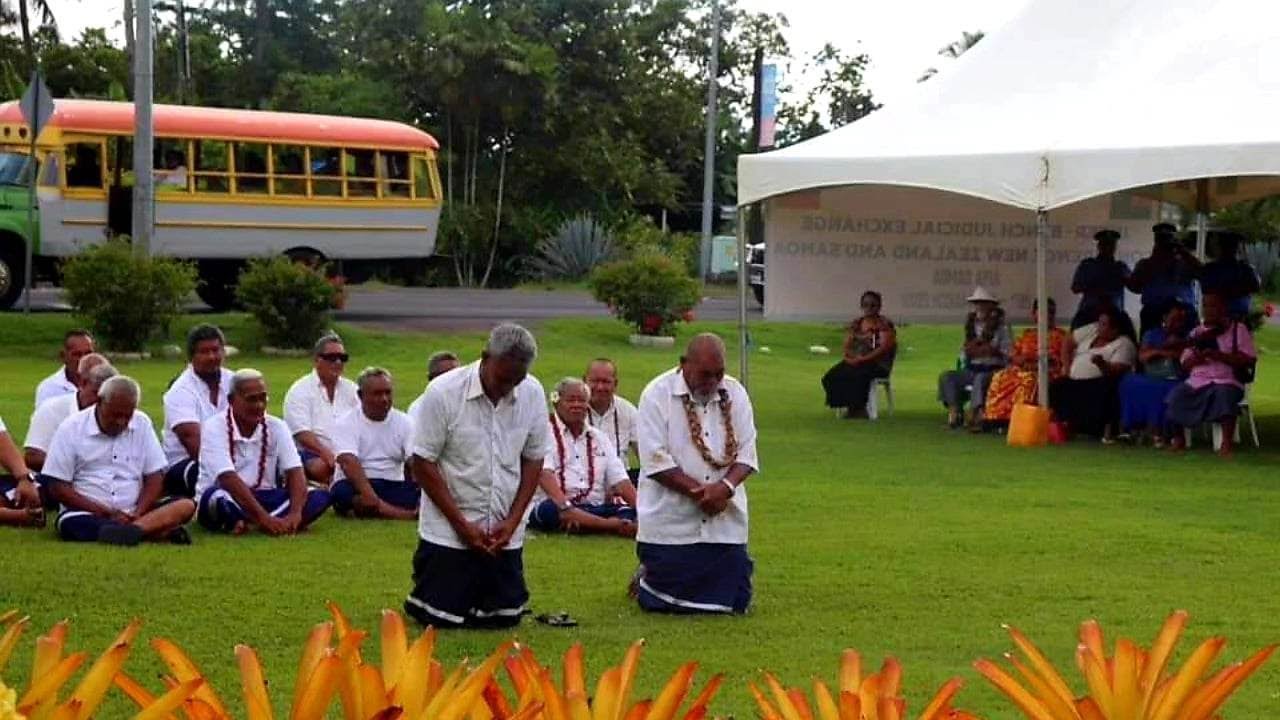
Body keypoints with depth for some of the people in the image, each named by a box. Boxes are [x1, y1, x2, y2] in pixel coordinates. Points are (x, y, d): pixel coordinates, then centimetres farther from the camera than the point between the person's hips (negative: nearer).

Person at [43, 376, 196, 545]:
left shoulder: (141, 423, 9)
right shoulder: (71, 428, 0)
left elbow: (155, 477, 8)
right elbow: (57, 487, -3)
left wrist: (136, 514, -11)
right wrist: (105, 514, -13)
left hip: (133, 513, 3)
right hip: (89, 515, -3)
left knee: (186, 505, -20)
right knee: (72, 524, -38)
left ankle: (133, 528, -44)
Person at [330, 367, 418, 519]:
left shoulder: (404, 422, 6)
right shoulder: (345, 423, -3)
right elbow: (350, 464, -19)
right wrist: (375, 501, -35)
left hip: (394, 486, 2)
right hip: (355, 487, -2)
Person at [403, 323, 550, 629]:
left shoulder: (533, 394, -4)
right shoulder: (443, 393, -15)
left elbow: (533, 460, 5)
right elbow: (423, 464, -11)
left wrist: (513, 520, -5)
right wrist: (462, 524, -13)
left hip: (505, 533, 4)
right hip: (449, 532, -3)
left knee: (506, 616, 2)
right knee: (443, 616, -5)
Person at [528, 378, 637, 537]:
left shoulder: (599, 438, 22)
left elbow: (620, 481, 14)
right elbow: (544, 474, -12)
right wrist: (565, 506, -30)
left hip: (595, 508, 5)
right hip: (557, 506, -5)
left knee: (630, 513, -23)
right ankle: (615, 526, -46)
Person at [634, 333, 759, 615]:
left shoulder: (735, 394, 5)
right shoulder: (658, 394, -8)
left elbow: (747, 454, 2)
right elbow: (656, 461, -14)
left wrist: (725, 487, -19)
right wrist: (701, 492, -18)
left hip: (725, 522, 4)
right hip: (670, 522, -4)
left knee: (734, 601, 5)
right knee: (663, 603, -1)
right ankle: (645, 578, 35)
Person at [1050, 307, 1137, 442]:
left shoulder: (1124, 344, -4)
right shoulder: (1091, 330, 15)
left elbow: (1116, 371, -17)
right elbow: (1068, 343, 20)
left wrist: (1102, 364, -37)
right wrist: (1068, 368, 11)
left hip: (1100, 383, -6)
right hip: (1075, 381, 7)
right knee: (1055, 389, -16)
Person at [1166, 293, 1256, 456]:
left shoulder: (1238, 329, 6)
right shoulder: (1196, 333, 18)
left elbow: (1249, 360, -6)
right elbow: (1185, 366, 16)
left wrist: (1220, 356, -16)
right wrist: (1194, 359, -8)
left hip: (1227, 381, -4)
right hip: (1197, 381, 4)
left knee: (1224, 394, -37)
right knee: (1176, 395, -23)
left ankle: (1227, 443, -31)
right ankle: (1178, 439, -5)